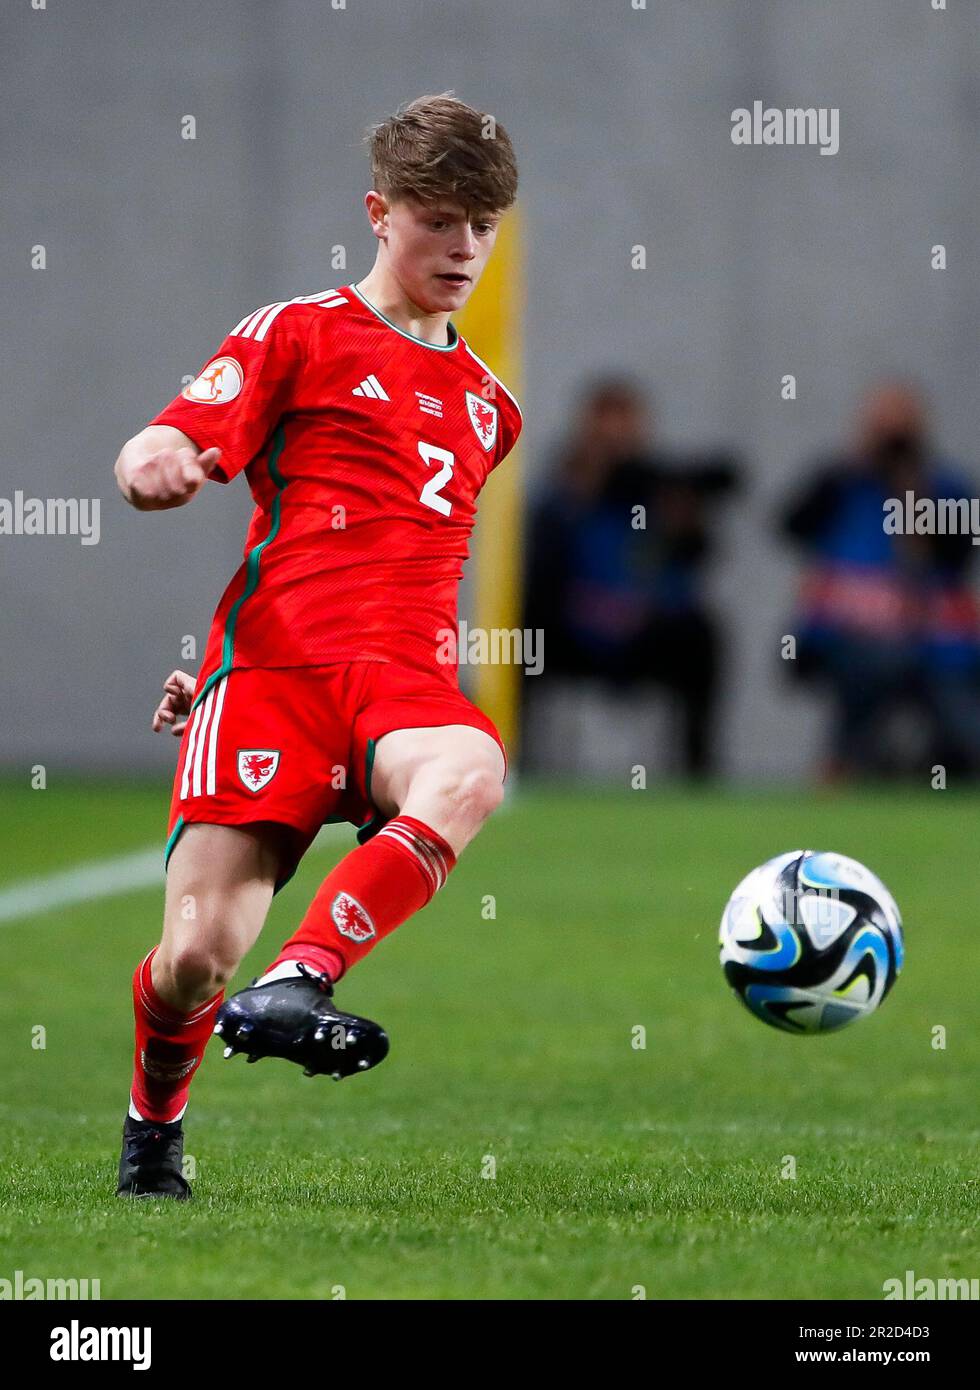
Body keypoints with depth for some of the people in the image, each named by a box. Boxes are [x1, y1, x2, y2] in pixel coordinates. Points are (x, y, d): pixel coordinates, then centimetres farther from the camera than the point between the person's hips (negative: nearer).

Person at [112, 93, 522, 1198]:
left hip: (403, 682, 3)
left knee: (468, 773, -36)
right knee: (196, 958, -14)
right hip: (270, 671, -3)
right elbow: (162, 453, 0)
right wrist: (156, 463, -27)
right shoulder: (300, 333, 10)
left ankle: (298, 984, -39)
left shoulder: (487, 404, 25)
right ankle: (152, 1130, 18)